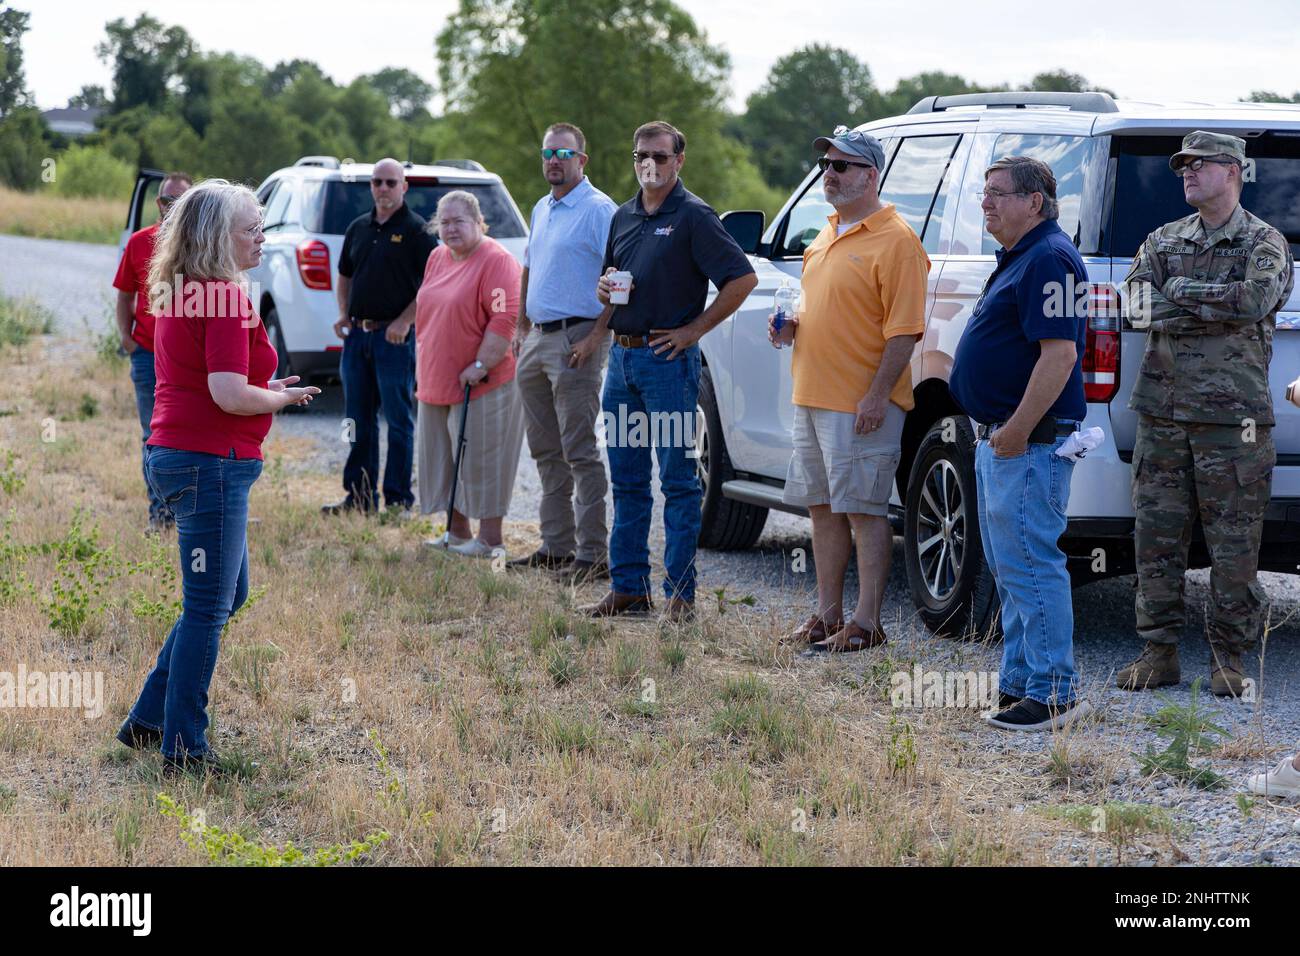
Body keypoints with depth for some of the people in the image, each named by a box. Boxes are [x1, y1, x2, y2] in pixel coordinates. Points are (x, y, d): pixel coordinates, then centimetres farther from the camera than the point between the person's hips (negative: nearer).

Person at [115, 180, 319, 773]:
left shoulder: (177, 293, 13)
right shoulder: (225, 298, -17)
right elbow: (230, 395, -23)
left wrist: (264, 389, 14)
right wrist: (285, 398, -6)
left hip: (174, 453, 10)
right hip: (213, 462, -10)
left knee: (228, 593, 21)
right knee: (208, 608, -1)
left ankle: (148, 719, 24)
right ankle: (182, 749, 6)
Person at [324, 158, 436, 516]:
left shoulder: (416, 230, -5)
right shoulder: (358, 227, 14)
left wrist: (405, 320, -17)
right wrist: (343, 313, 9)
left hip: (395, 335, -7)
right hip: (357, 334, 7)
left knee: (398, 420, -2)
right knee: (358, 419, 10)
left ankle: (398, 499, 2)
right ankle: (360, 496, 17)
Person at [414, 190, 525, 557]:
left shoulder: (496, 260, -14)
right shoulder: (437, 258, 13)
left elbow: (504, 319, -21)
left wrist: (480, 365, -23)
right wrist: (423, 364, 20)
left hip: (482, 382, -8)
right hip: (437, 382, 9)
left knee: (481, 458, -5)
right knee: (443, 456, 12)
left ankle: (489, 537, 2)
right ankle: (457, 531, 23)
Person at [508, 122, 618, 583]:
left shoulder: (599, 210, -10)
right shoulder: (541, 210, 17)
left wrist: (595, 336, -20)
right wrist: (522, 327, 18)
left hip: (575, 340, -9)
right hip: (537, 339, 9)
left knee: (580, 451, -9)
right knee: (545, 450, 12)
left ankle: (592, 554, -7)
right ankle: (556, 545, 19)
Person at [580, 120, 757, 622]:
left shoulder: (693, 216, -7)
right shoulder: (624, 216, 15)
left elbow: (742, 279, -12)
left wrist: (694, 329, -11)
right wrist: (604, 289, 2)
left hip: (668, 358, -7)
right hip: (621, 355, 7)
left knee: (677, 480, -3)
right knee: (627, 480, 10)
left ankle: (680, 593, -1)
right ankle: (628, 587, 16)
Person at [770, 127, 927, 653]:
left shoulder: (894, 241, -13)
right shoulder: (827, 234, 16)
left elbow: (904, 329, -18)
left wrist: (877, 396, -22)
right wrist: (791, 328, 7)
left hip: (861, 405, -9)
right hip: (812, 395, 9)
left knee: (864, 511, -4)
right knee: (823, 509, 13)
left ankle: (866, 623, 1)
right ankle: (826, 616, 21)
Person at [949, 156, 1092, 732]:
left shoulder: (1048, 260, -16)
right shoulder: (1018, 258, 18)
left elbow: (1059, 352, -24)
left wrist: (1017, 429, -24)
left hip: (1030, 442, -11)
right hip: (1001, 440, 11)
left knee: (1030, 565, -10)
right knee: (1010, 568, 15)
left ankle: (1053, 695, -7)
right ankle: (1020, 684, 22)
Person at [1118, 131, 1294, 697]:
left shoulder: (1265, 244, 2)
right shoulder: (1162, 241, 14)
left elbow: (1255, 298, -18)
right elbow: (1139, 305, -2)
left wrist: (1177, 291, -9)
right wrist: (1215, 306, -11)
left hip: (1232, 416, -4)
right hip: (1161, 411, 4)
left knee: (1234, 542, -1)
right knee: (1156, 537, 4)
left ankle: (1229, 656, 8)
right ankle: (1159, 653, 12)